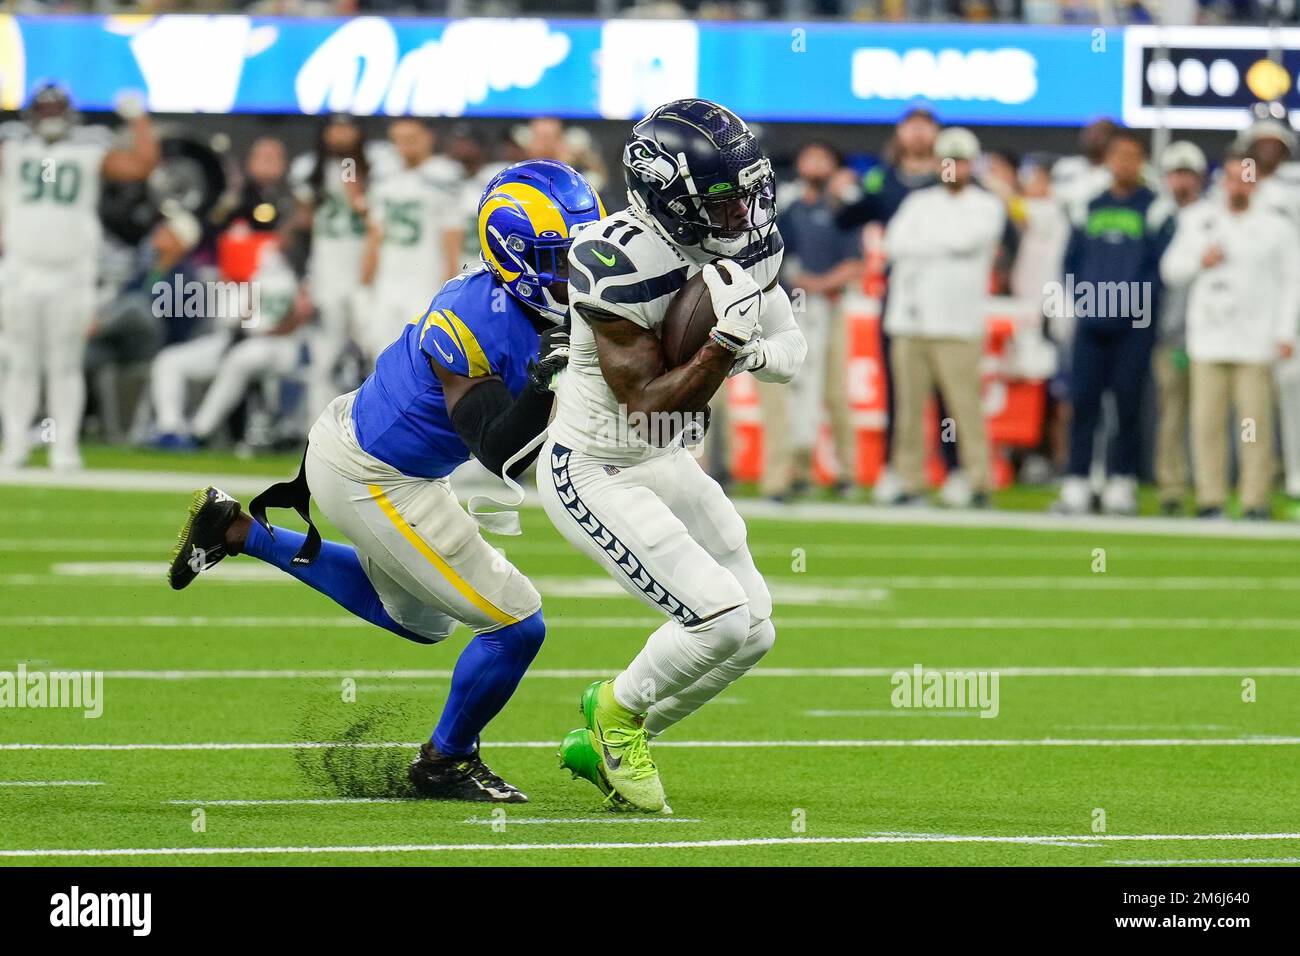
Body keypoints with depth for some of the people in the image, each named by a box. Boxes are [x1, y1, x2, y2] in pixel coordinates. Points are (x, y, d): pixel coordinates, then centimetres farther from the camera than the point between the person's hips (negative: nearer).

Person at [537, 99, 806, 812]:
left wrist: (755, 351, -22)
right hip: (595, 476, -9)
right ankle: (619, 710, 11)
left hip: (667, 464, 9)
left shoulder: (741, 244, -7)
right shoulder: (619, 263, -30)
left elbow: (792, 356, 0)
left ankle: (600, 744, 28)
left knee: (752, 633, 10)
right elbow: (650, 404, -28)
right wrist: (727, 342, -38)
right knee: (721, 619, -18)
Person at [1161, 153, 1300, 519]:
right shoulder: (1197, 219, 13)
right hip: (1208, 338, 2)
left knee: (1256, 421, -7)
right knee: (1208, 421, -2)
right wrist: (1200, 261, -6)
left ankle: (1256, 500, -4)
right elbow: (1170, 268, 15)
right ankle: (1210, 499, 3)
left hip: (1256, 342, -2)